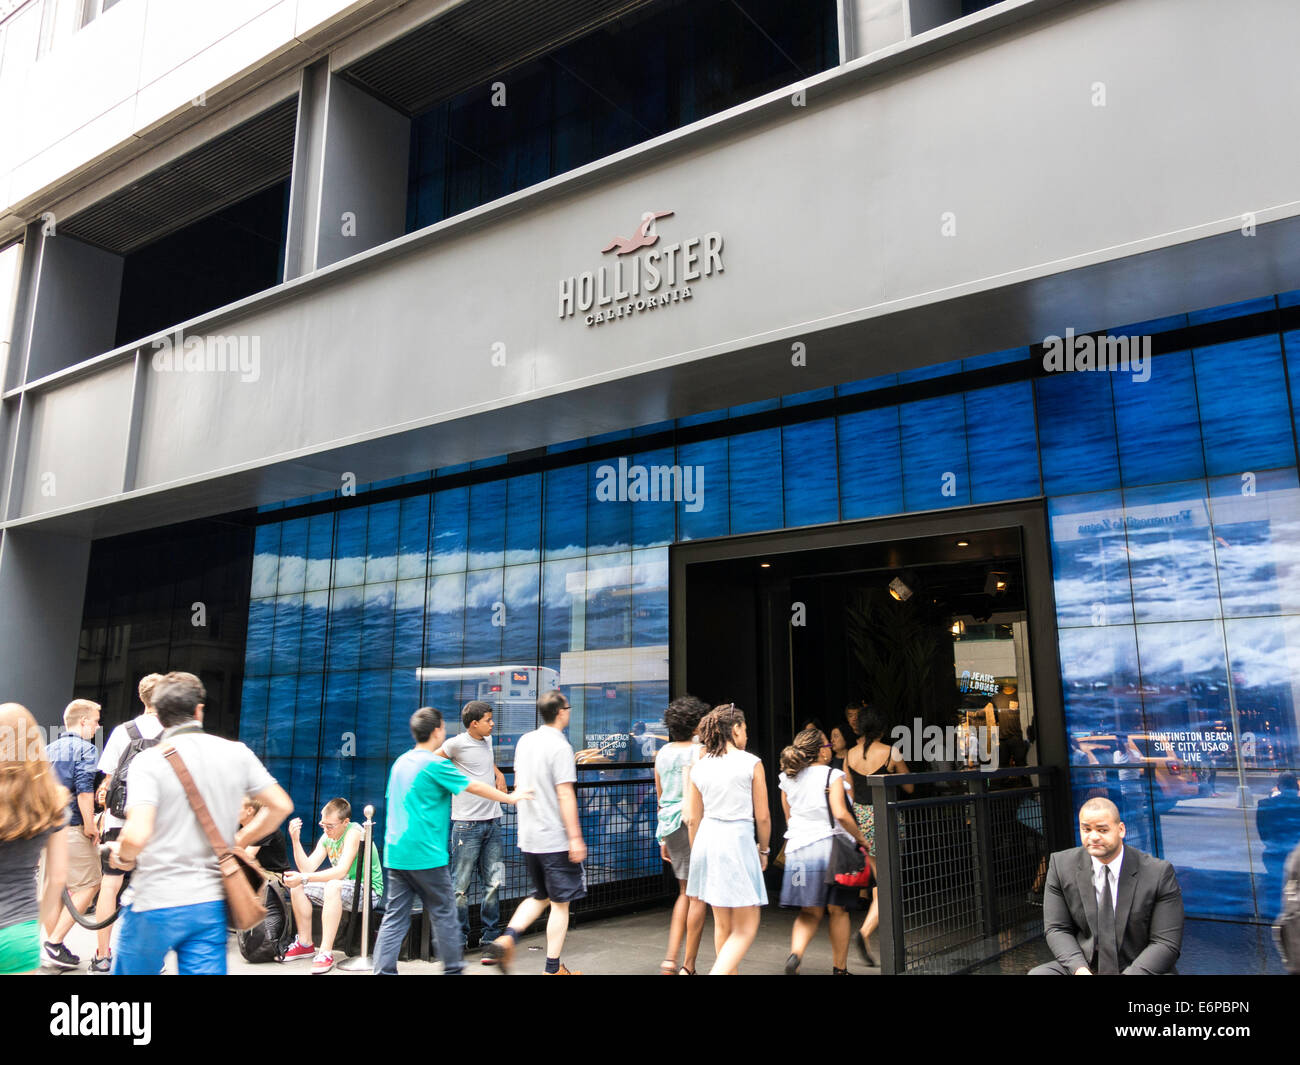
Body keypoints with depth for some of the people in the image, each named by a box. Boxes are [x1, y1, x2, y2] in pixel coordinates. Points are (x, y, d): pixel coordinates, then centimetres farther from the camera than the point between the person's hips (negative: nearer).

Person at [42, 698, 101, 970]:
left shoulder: (49, 749, 15)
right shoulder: (85, 748, -10)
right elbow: (84, 791, -19)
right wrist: (90, 826, -12)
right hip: (72, 828, -8)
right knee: (88, 885, -1)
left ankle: (53, 944, 20)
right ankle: (55, 942, -4)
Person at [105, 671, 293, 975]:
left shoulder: (149, 760, -11)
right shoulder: (237, 753, 1)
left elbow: (137, 835, -22)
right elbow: (281, 806, 5)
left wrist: (122, 856, 0)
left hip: (154, 903, -3)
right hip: (211, 903, 3)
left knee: (129, 970, 19)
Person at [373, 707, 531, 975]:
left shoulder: (401, 762, 11)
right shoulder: (436, 764, -12)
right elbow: (475, 787, -6)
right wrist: (511, 798, 5)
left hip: (395, 853, 7)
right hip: (425, 854, -7)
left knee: (395, 917, 7)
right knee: (444, 913, 7)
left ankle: (383, 970, 2)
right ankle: (452, 968, 17)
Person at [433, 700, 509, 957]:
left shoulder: (487, 740, 12)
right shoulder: (457, 744, -9)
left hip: (492, 821, 6)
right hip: (467, 823, -6)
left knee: (493, 883, 5)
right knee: (461, 886, 0)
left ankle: (490, 940, 13)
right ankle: (459, 941, 14)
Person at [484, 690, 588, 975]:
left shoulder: (524, 741, 8)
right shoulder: (560, 747, -16)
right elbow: (565, 795, -20)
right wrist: (575, 838, -16)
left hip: (528, 836, 8)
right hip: (556, 839, -7)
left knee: (540, 897, 21)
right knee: (560, 903, 5)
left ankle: (507, 938, 1)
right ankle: (553, 968, 10)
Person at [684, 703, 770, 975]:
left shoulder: (699, 767, 7)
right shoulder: (751, 763, -4)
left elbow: (692, 818, 8)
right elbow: (762, 816, -3)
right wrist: (763, 850, 12)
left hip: (706, 840, 6)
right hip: (738, 840, -5)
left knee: (722, 924, 19)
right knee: (746, 927, 3)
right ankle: (720, 971, -15)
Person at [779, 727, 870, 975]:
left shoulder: (788, 779, 9)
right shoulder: (831, 775, -9)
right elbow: (840, 813, -19)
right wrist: (860, 838, -6)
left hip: (799, 848, 4)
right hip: (830, 846, -4)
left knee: (810, 912, 11)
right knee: (838, 910, 10)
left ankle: (795, 953, -12)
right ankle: (839, 968, 17)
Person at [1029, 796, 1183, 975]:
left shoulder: (1159, 873, -7)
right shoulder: (1061, 865, -1)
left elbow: (1167, 943, -7)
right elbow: (1056, 928, 3)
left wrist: (1131, 973, -20)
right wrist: (1079, 968, -15)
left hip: (1139, 968, -2)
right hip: (1084, 966, 2)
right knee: (1037, 974, -25)